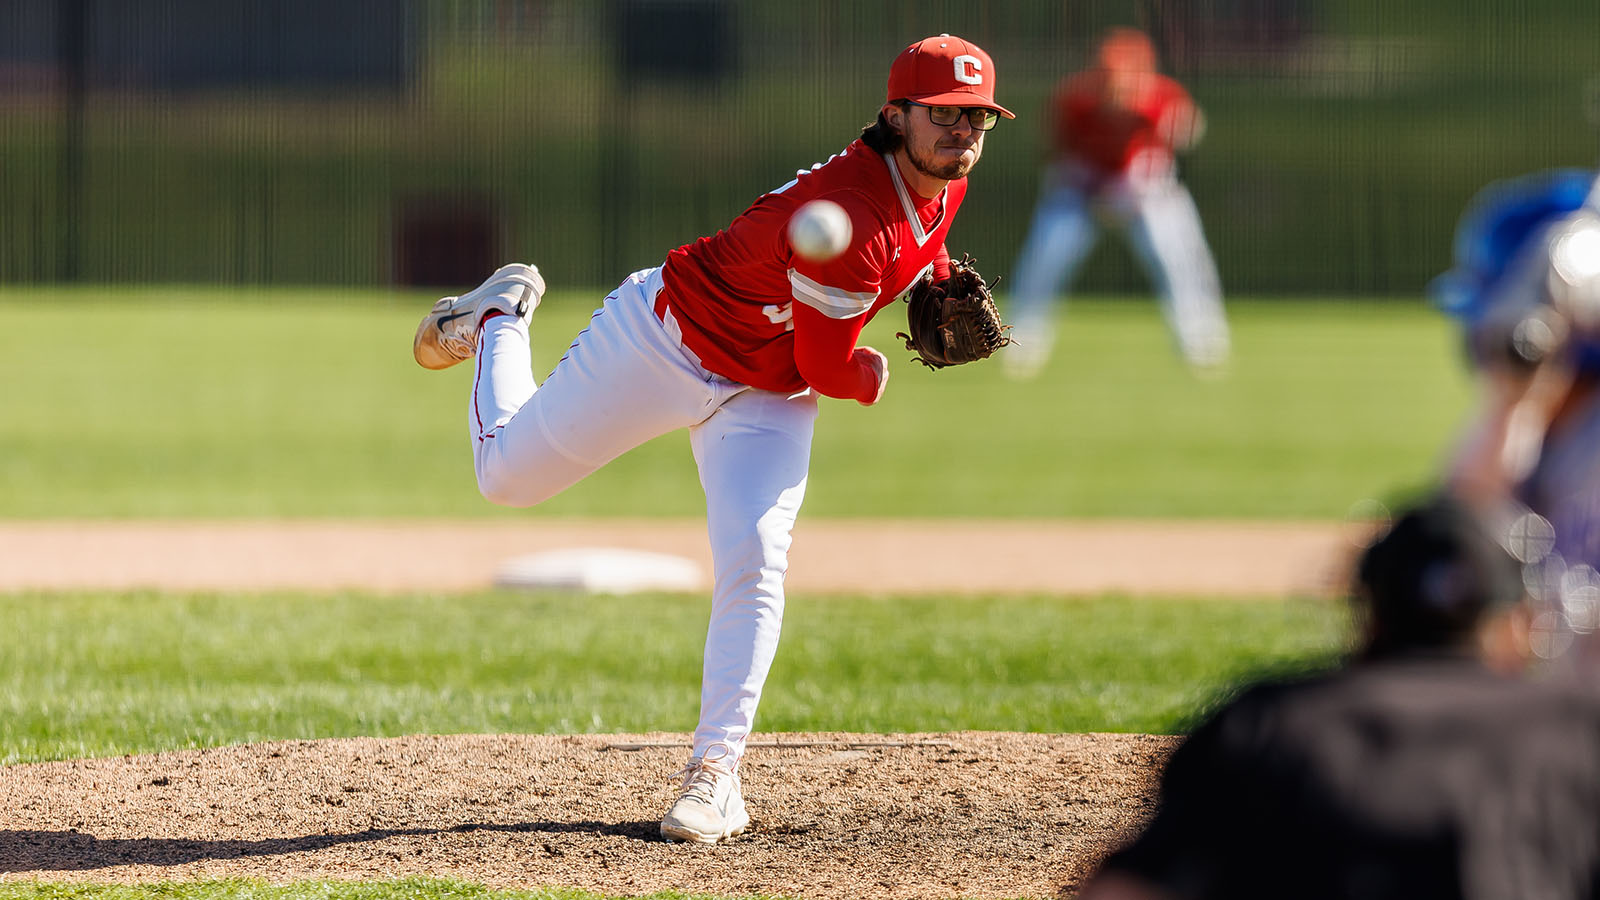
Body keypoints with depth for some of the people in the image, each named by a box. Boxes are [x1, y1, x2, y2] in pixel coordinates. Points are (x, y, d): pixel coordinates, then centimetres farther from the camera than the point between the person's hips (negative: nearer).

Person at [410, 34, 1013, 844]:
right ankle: (502, 317, 38)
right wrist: (875, 376, -2)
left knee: (753, 563, -14)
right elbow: (828, 369, -22)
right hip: (667, 337, -6)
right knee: (507, 475, 8)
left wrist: (940, 278, 2)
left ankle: (715, 773, -8)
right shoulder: (847, 220, -34)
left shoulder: (942, 186, -8)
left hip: (766, 401, 6)